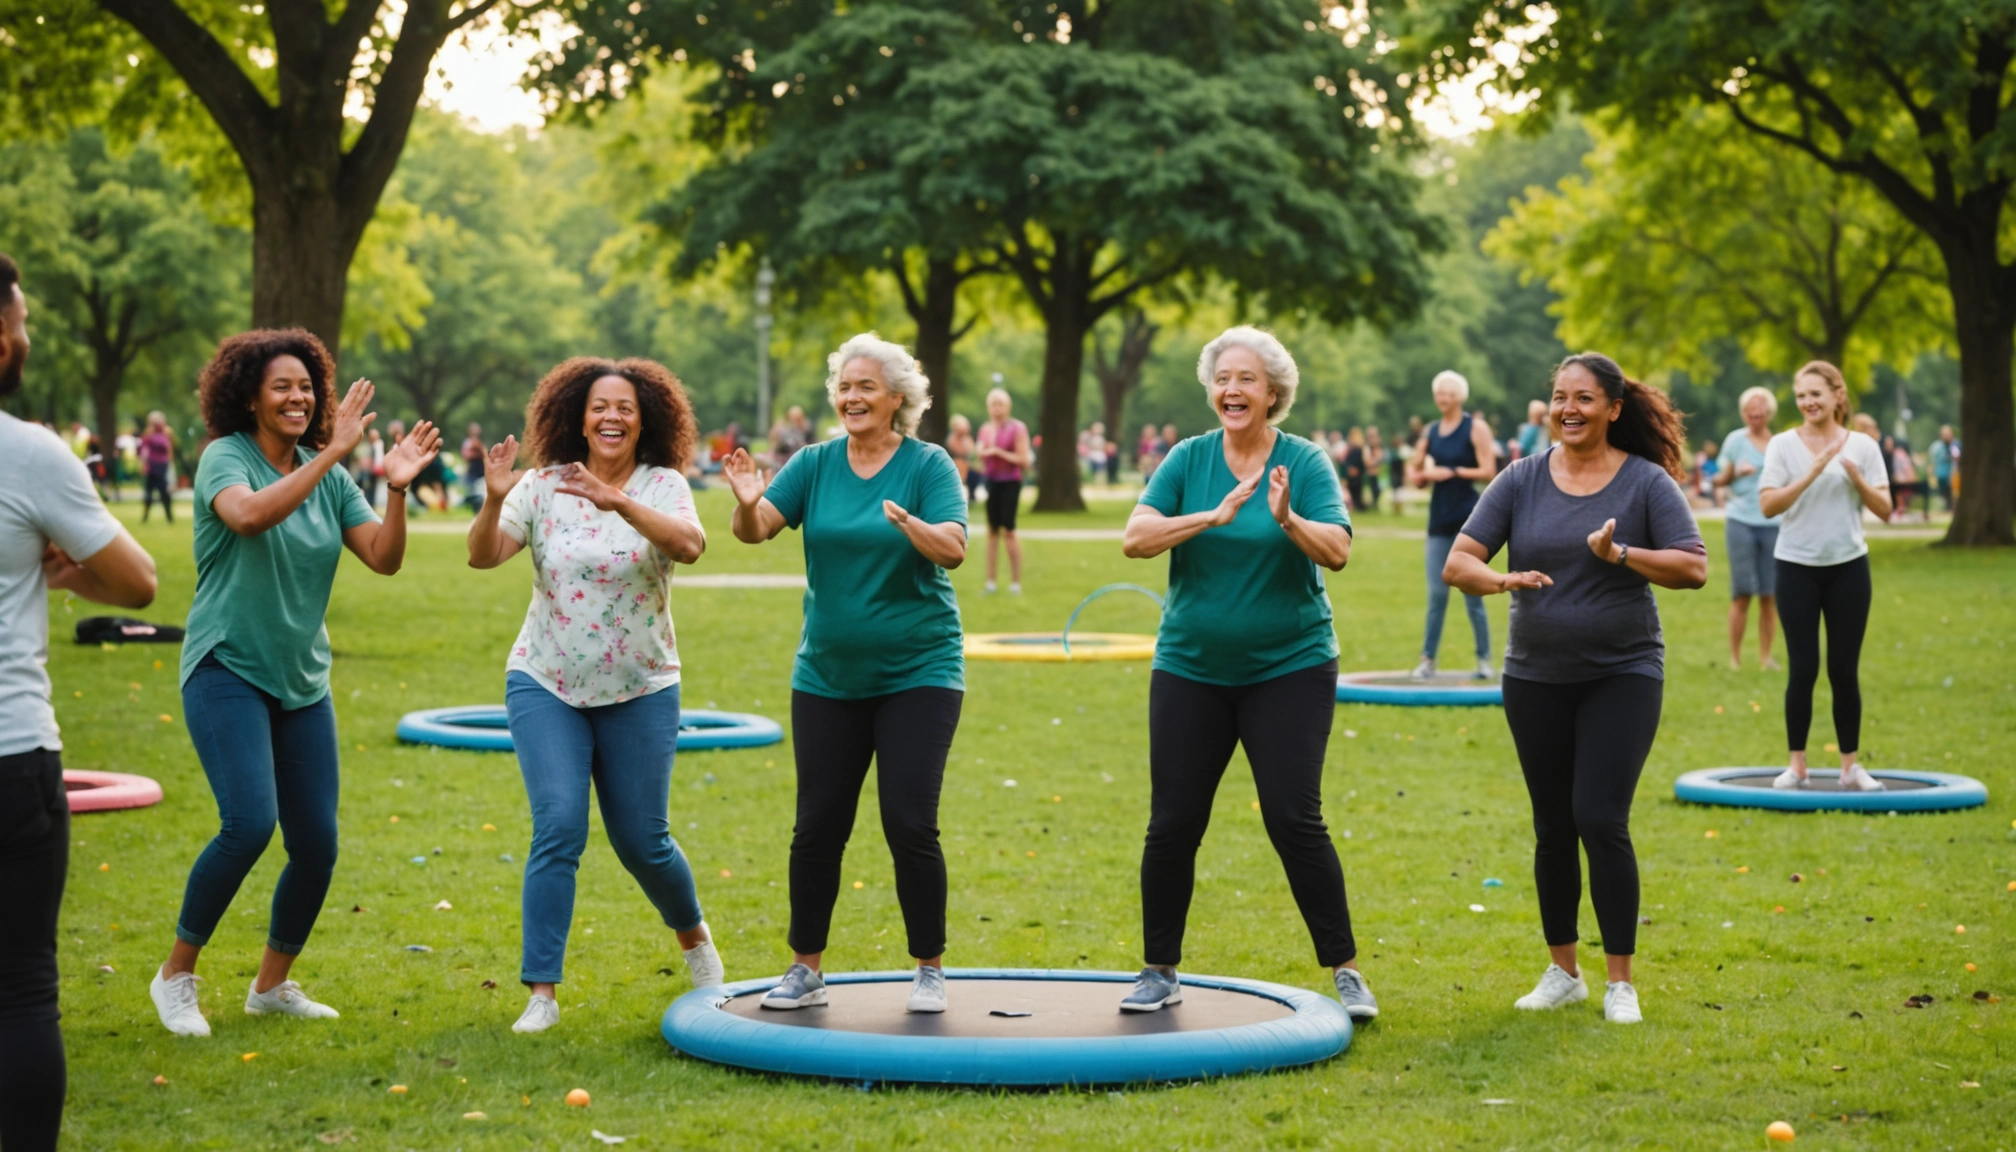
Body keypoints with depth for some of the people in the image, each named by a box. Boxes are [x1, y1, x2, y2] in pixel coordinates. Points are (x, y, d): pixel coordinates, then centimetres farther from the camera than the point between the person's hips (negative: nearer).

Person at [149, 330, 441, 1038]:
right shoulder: (225, 458, -9)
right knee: (250, 824, -21)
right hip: (227, 670, -6)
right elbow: (250, 515, -31)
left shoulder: (328, 476, 7)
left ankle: (273, 985, 23)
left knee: (318, 845, 2)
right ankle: (177, 974, -2)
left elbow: (384, 558, -1)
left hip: (302, 680, 6)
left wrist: (397, 488, -18)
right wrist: (333, 453, -33)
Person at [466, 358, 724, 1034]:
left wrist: (619, 502, -42)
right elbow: (482, 556, -13)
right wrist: (494, 500, -32)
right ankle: (542, 994, -8)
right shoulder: (543, 486, -4)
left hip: (639, 692, 0)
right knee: (559, 828, -14)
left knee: (641, 840, 5)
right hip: (546, 686, 0)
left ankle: (694, 939, 36)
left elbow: (690, 544, -27)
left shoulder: (661, 485, -7)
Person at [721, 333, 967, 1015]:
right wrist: (747, 504, -29)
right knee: (817, 826, 4)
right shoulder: (815, 465, 4)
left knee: (910, 824, -7)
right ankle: (805, 969, 15)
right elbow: (757, 530, -7)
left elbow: (954, 549, -17)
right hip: (828, 677, 3)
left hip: (918, 674, -3)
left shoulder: (928, 465, -4)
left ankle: (930, 971, 7)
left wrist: (912, 526, -38)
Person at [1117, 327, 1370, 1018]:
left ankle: (1345, 972, 2)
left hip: (1290, 668, -2)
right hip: (1191, 669, 2)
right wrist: (1216, 515, -26)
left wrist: (1288, 521, -36)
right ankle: (1158, 973, 17)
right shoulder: (1188, 459, 2)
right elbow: (1136, 538, -12)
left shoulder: (1305, 461, -4)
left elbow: (1337, 551, -16)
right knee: (1172, 824, 3)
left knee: (1293, 819, -9)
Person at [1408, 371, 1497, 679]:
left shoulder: (1476, 428, -4)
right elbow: (1414, 474, 16)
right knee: (1436, 593, 4)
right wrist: (1425, 475, -5)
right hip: (1439, 518, 4)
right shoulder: (1430, 432, 10)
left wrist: (1452, 472, -15)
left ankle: (1484, 660, 5)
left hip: (1468, 519, -4)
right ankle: (1428, 659, 8)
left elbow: (1489, 471, -12)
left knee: (1472, 593, -2)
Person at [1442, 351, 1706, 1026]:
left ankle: (1620, 982, 1)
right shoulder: (1522, 481, 1)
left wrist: (1622, 554, -25)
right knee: (1553, 828, 9)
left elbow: (1693, 568, -10)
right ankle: (1563, 972, 23)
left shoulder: (1646, 482, -5)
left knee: (1601, 820, -12)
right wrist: (1501, 580, -25)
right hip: (1536, 678, 3)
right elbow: (1457, 562, -4)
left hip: (1622, 675, -3)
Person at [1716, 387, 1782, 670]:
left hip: (1773, 525, 3)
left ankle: (1765, 656, 9)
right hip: (1741, 522, -3)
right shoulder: (1735, 440, 1)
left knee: (1769, 595, 1)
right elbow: (1720, 479, 4)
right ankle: (1734, 657, 2)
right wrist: (1736, 472, -15)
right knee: (1742, 593, -4)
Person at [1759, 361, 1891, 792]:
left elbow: (1884, 510, -1)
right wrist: (1812, 473, -22)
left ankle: (1850, 765, 13)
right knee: (1803, 668, -2)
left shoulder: (1862, 446, 2)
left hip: (1848, 567, 1)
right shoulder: (1784, 445, -2)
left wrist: (1856, 477, -17)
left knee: (1844, 670, 4)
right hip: (1797, 567, -1)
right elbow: (1768, 505, -12)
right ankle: (1797, 765, 9)